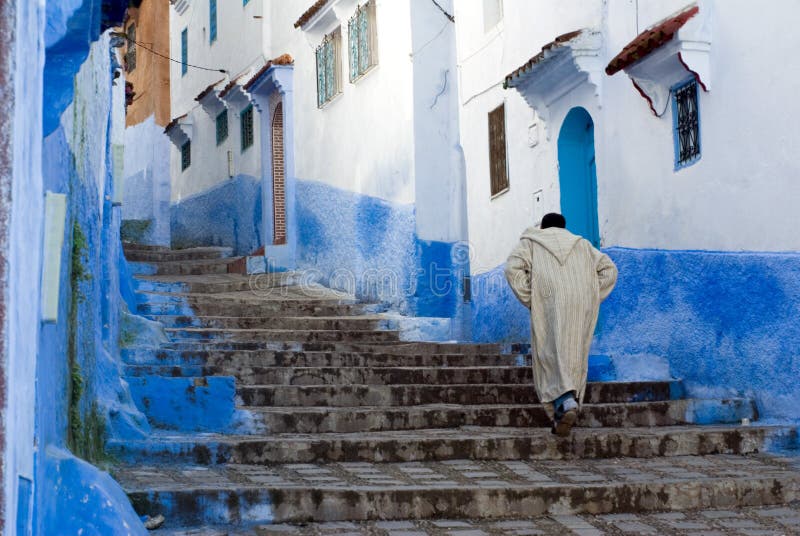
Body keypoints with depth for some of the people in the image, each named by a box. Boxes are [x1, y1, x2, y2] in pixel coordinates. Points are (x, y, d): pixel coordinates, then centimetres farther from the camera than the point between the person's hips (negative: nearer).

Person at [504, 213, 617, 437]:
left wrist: (529, 300, 1)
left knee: (550, 356, -7)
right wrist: (591, 300, 13)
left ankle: (565, 403, -30)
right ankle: (568, 410, 9)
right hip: (582, 307, 3)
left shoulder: (530, 242, 18)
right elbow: (609, 269, 14)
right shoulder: (581, 244, 26)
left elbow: (513, 268, -2)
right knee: (575, 358, 11)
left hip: (549, 306, -3)